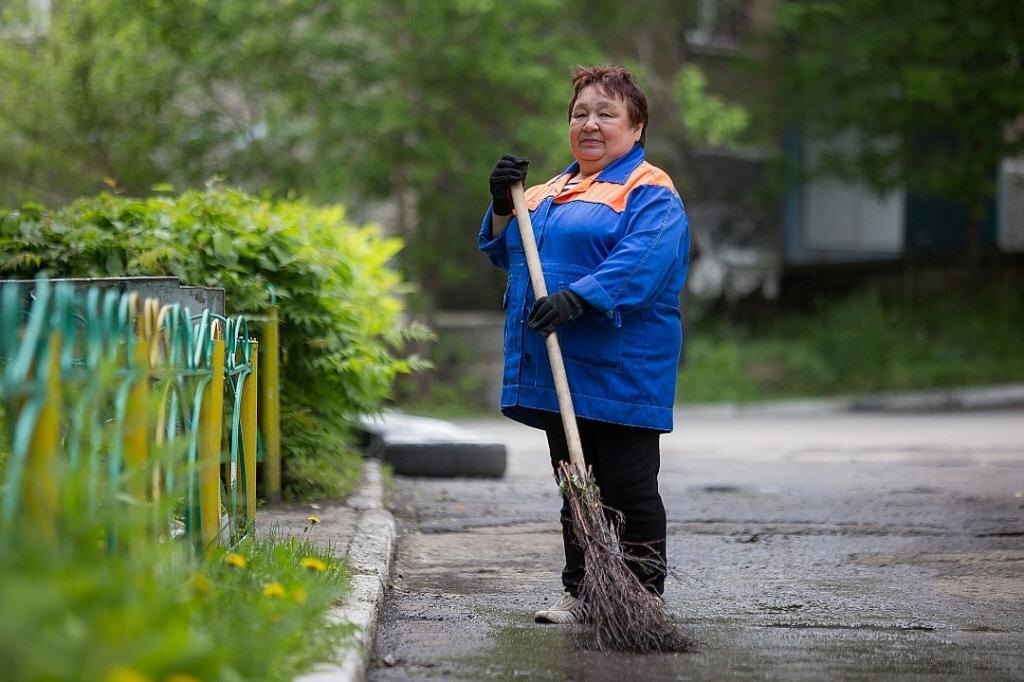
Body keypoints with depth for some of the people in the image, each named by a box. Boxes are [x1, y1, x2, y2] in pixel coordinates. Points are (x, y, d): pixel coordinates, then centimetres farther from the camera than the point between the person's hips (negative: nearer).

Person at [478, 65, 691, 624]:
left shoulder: (650, 193, -5)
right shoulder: (551, 191, 20)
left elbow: (641, 263, -22)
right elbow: (503, 252, 22)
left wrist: (577, 299, -32)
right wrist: (504, 206, 3)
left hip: (620, 372, -7)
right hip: (558, 369, 7)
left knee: (630, 489, -2)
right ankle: (580, 593, 20)